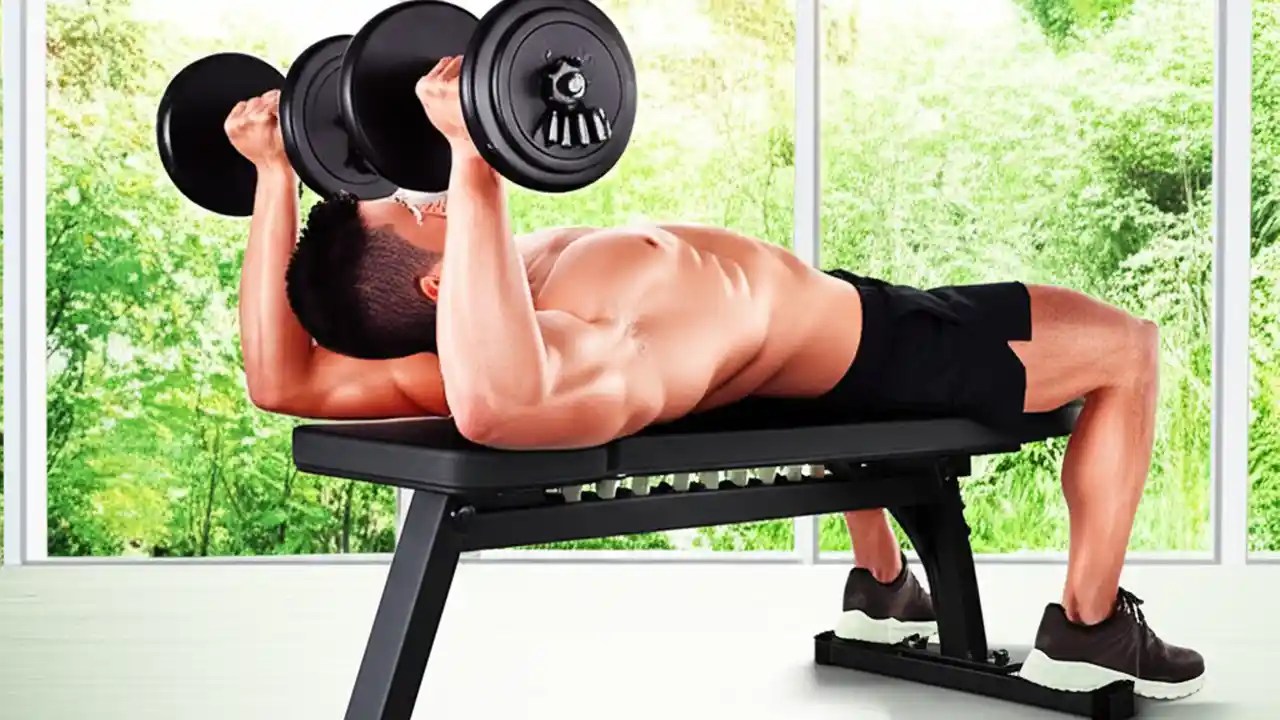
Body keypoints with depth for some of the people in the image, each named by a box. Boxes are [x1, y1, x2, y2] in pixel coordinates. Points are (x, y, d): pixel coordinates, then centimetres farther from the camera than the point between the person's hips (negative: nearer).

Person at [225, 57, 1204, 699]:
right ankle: (1091, 631, 15)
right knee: (1124, 346, 11)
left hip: (817, 346, 8)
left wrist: (275, 176, -19)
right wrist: (474, 165, -69)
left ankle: (881, 588, 47)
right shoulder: (587, 349, -42)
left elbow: (280, 378, -17)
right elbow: (495, 405, -66)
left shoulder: (508, 334, -20)